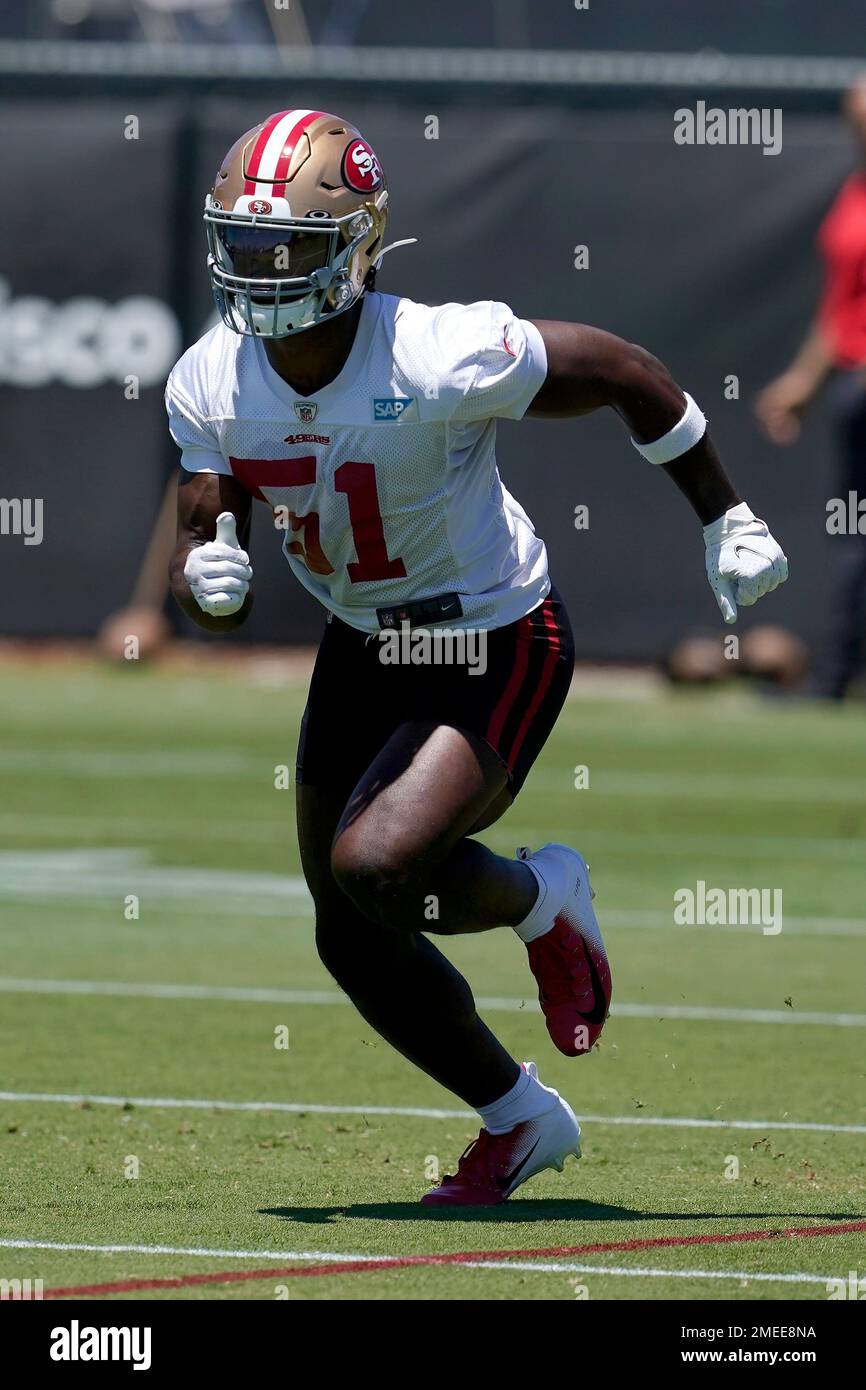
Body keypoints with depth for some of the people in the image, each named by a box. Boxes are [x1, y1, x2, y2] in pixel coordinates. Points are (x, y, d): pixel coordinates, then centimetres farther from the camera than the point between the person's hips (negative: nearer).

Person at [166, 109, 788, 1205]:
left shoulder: (441, 360, -28)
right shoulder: (212, 385, -12)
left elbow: (629, 375, -14)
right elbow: (200, 563, -5)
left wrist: (726, 522, -4)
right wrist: (211, 582, -31)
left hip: (497, 651, -7)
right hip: (364, 650, 7)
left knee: (371, 868, -26)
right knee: (353, 942, 10)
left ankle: (540, 899, 9)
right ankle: (521, 1121, 34)